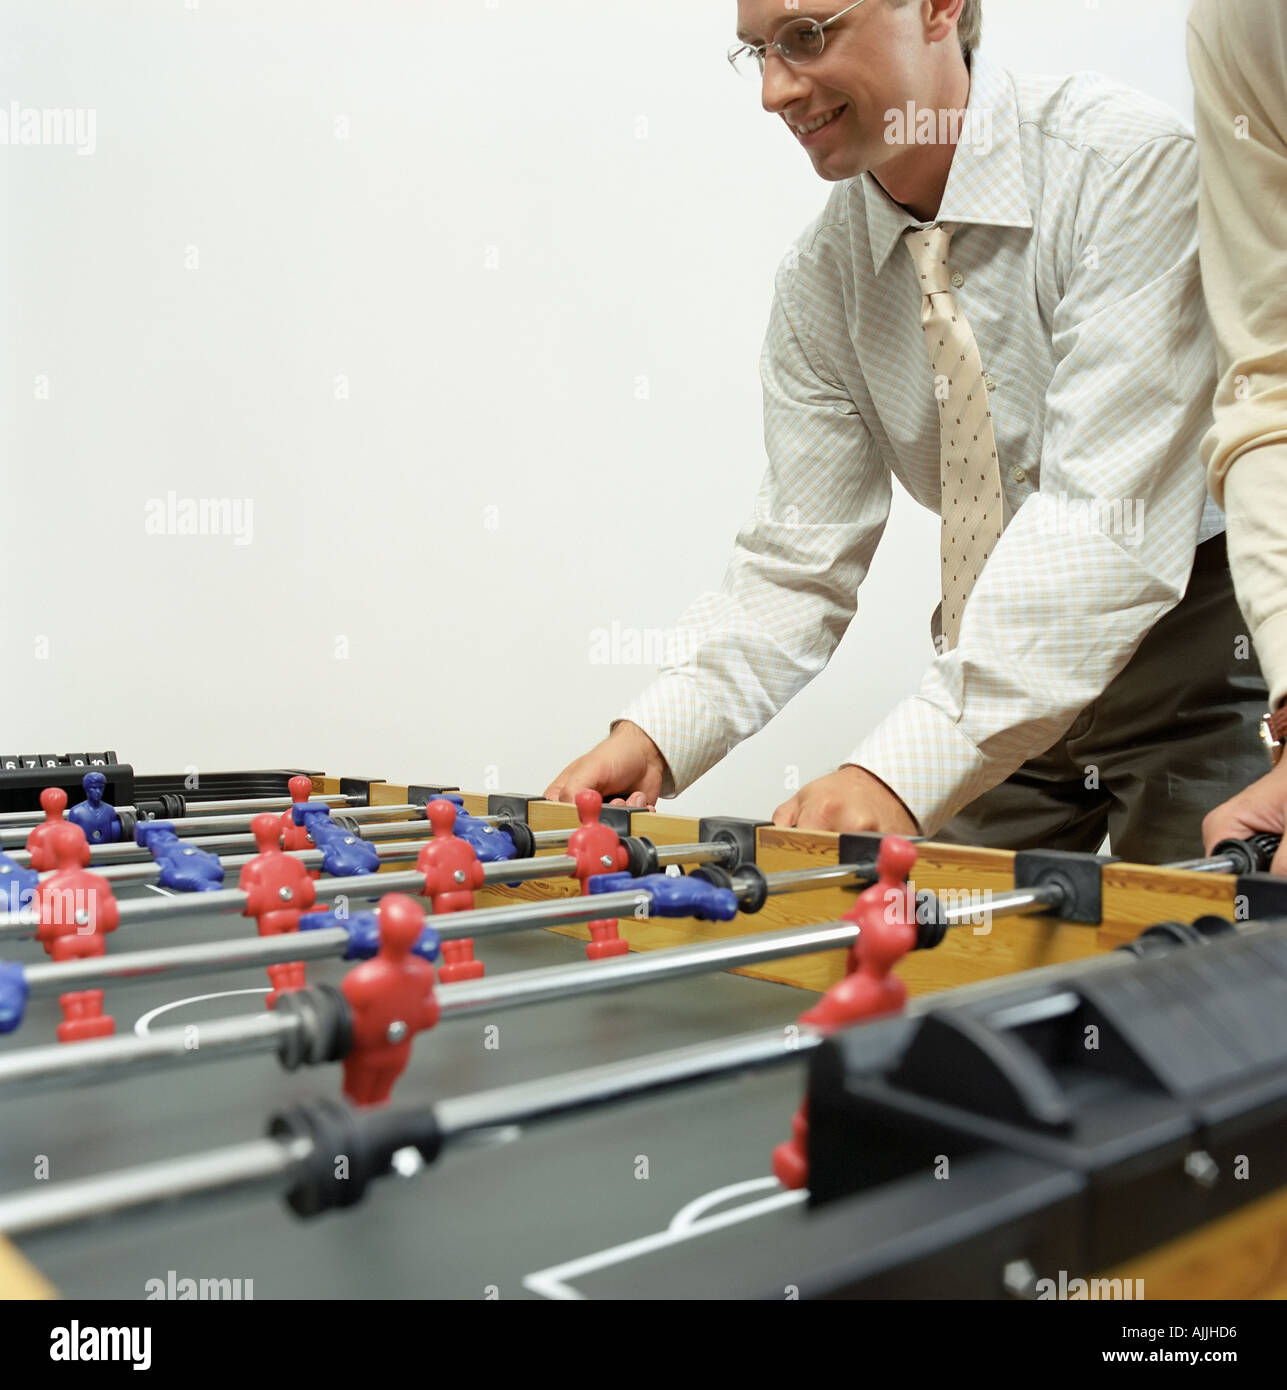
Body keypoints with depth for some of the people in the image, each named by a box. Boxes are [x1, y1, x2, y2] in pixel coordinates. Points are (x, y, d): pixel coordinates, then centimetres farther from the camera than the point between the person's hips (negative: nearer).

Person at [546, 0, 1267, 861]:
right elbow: (799, 563, -5)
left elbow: (1107, 515, -30)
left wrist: (901, 773, -37)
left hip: (1202, 658, -4)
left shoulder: (1132, 162, -20)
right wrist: (653, 737, -20)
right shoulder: (819, 281, -3)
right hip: (1005, 679, 4)